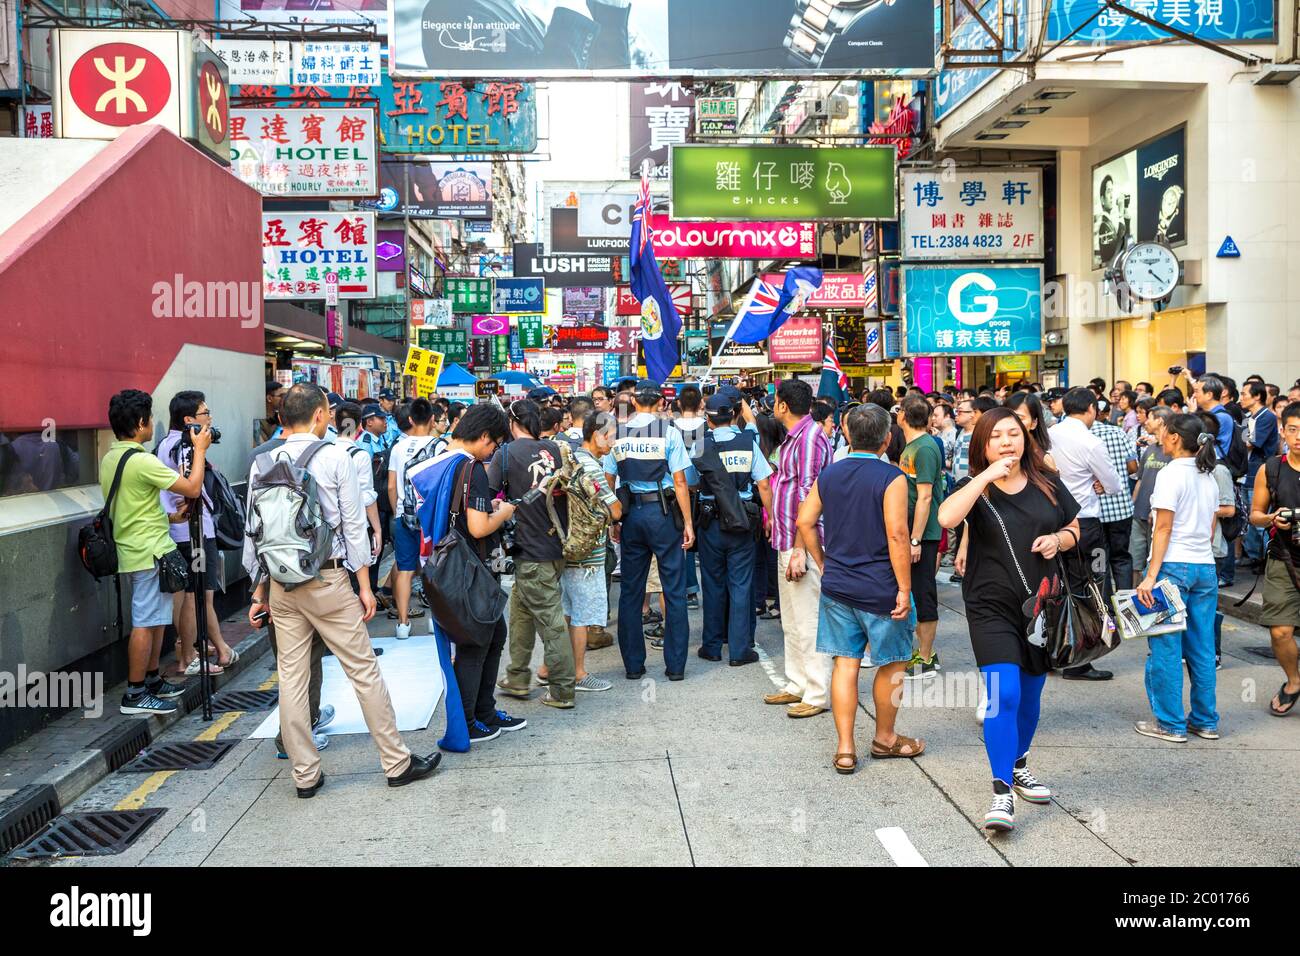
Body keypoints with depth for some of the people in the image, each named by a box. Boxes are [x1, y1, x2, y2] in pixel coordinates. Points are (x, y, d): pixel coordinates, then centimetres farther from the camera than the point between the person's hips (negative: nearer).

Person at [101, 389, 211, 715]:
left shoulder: (109, 458, 10)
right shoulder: (142, 461, -19)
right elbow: (193, 488, -17)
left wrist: (167, 517, 18)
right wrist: (200, 449, -5)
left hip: (134, 550, 10)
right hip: (150, 553, -10)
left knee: (156, 620, 17)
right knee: (146, 623, -4)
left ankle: (152, 681, 26)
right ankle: (135, 694, 1)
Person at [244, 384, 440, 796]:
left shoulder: (262, 463, 5)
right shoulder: (335, 457, -6)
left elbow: (253, 533, 7)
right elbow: (353, 525, -7)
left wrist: (259, 591, 15)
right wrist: (364, 585, -1)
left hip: (280, 583, 4)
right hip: (328, 579, -4)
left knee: (291, 676, 10)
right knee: (364, 670, 3)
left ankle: (305, 774, 17)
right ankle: (397, 762, 11)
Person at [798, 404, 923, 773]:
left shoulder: (828, 475, 4)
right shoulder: (891, 478, -13)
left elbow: (805, 522, 5)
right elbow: (897, 534, -18)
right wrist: (904, 588, -14)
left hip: (837, 586, 5)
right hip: (880, 589, -5)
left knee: (845, 663, 8)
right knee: (891, 664, 14)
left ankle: (844, 748, 9)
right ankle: (885, 738, 29)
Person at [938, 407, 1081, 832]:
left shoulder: (1047, 483, 3)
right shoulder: (975, 487, -6)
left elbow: (1074, 527, 16)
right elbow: (947, 517, -28)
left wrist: (1059, 540, -6)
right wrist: (988, 476, -25)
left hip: (1040, 605, 4)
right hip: (992, 608, -4)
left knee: (1029, 695, 17)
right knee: (1003, 695, -15)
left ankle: (1018, 766, 39)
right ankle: (1002, 793, -9)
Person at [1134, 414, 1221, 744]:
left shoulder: (1170, 474, -11)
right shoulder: (1209, 477, 12)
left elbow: (1164, 528, -14)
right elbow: (1211, 527, 15)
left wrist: (1151, 576, -14)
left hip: (1173, 566, -7)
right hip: (1205, 567, 8)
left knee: (1165, 648, 1)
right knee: (1202, 648, 12)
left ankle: (1171, 724, 6)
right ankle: (1205, 721, 20)